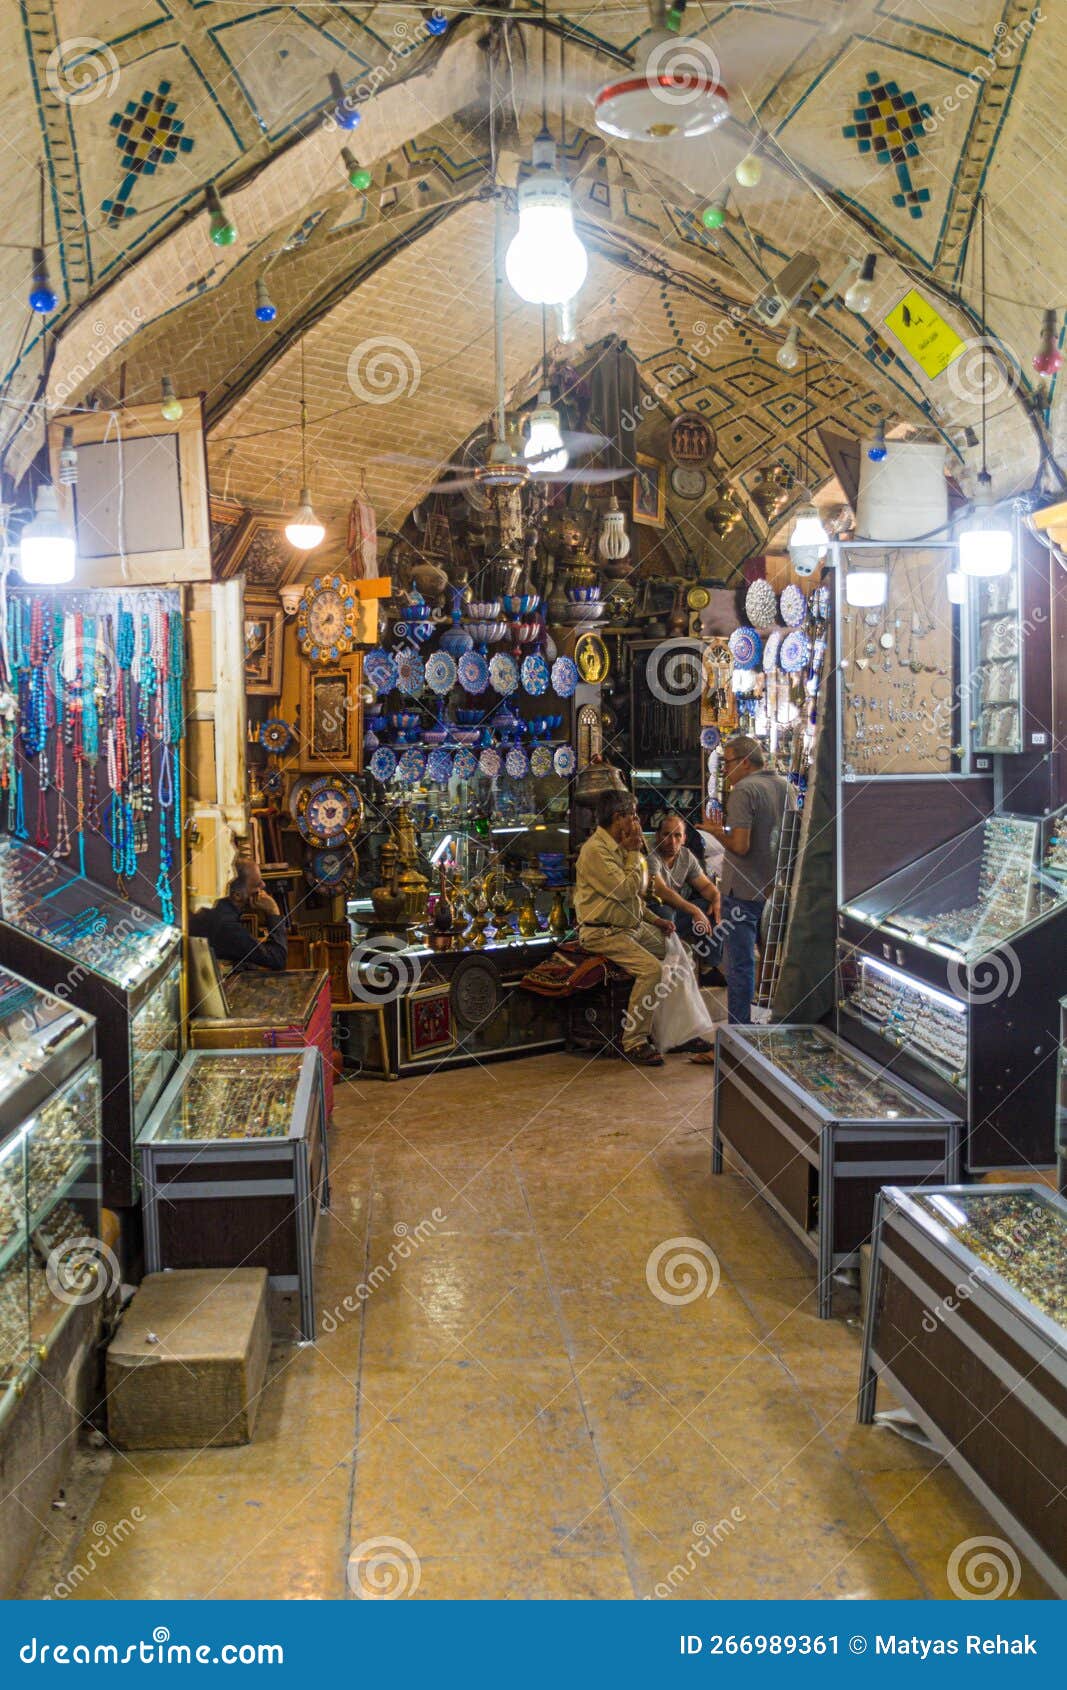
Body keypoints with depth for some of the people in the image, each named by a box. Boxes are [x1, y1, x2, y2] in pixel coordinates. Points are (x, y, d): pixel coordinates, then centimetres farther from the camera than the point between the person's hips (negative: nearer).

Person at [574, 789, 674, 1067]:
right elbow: (626, 889, -24)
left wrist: (654, 918, 11)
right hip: (604, 932, -10)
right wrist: (635, 852, -12)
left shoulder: (618, 846, 14)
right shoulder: (596, 849, -18)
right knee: (652, 968, -26)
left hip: (632, 925, 10)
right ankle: (634, 1043, -19)